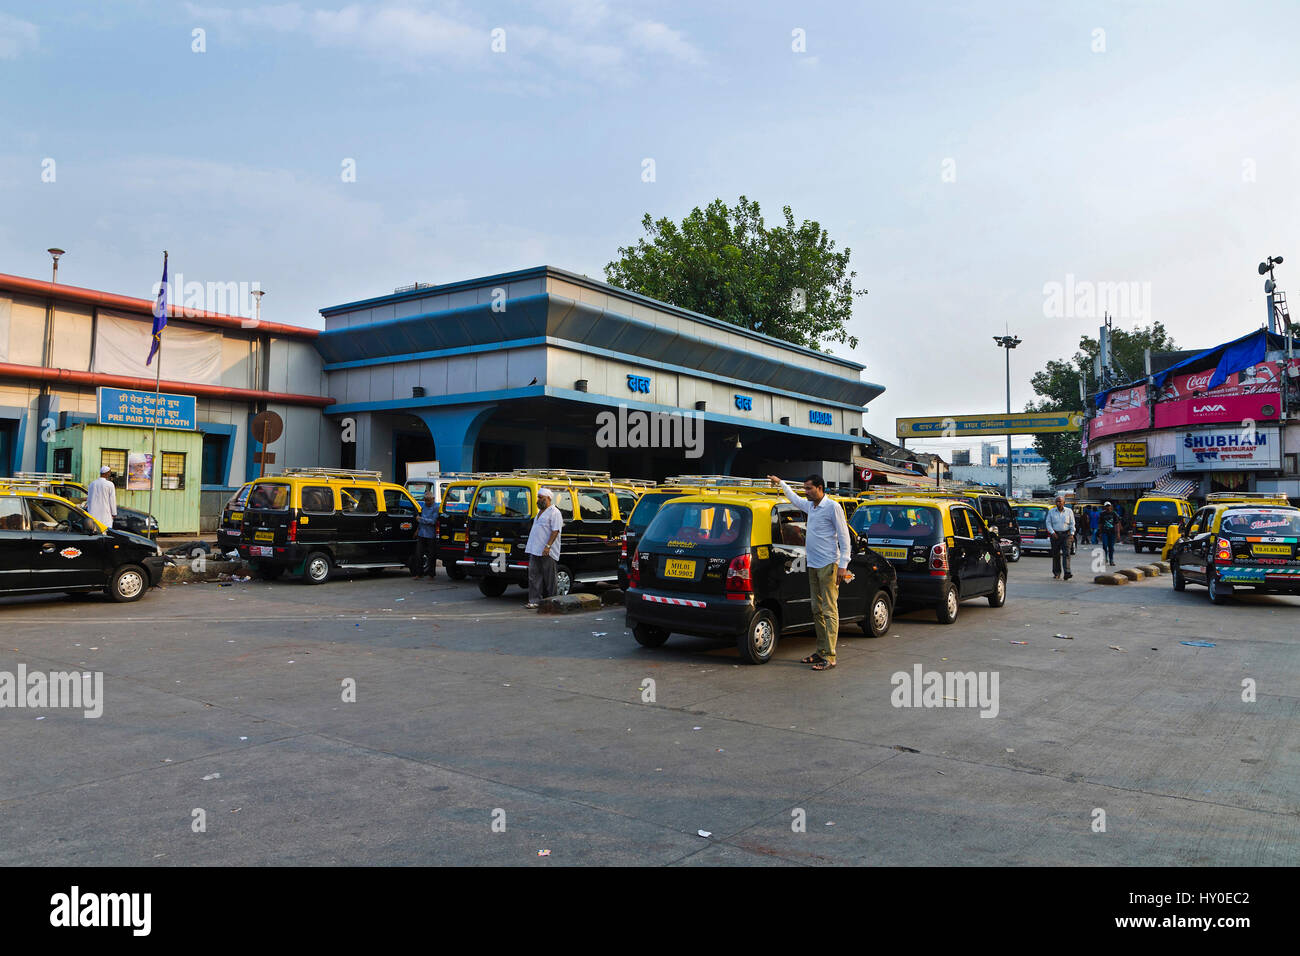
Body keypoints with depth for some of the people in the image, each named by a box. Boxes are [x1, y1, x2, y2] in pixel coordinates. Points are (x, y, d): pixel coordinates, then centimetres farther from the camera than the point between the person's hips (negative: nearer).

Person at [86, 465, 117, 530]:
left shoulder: (92, 484, 9)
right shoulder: (110, 484, -7)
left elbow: (89, 499, 14)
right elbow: (112, 500, -5)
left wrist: (89, 510, 25)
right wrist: (114, 513, 1)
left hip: (93, 513, 5)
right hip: (105, 513, -5)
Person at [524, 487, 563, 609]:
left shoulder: (554, 512, -9)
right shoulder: (540, 512, 20)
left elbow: (555, 531, -16)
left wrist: (548, 546, -24)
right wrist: (531, 547, 22)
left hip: (547, 552, -9)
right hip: (535, 550, 9)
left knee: (549, 578, -1)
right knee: (533, 576, 4)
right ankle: (534, 600, 6)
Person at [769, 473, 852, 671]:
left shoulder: (832, 506, -9)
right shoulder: (810, 506, 15)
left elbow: (844, 536, -11)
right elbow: (795, 499, 39)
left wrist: (843, 565, -16)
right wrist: (780, 483, 44)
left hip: (828, 565, -8)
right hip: (813, 566, 8)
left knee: (829, 611, -9)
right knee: (817, 610, 11)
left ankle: (829, 657, -10)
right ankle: (821, 652, 17)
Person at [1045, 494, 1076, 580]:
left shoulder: (1069, 511, 6)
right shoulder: (1051, 511, 6)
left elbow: (1072, 523, 8)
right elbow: (1048, 523, 3)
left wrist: (1072, 533, -2)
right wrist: (1052, 532, -9)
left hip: (1066, 534, -1)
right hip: (1055, 535, 1)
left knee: (1066, 553, -13)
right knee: (1055, 554, 3)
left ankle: (1067, 573, -20)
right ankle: (1056, 573, 14)